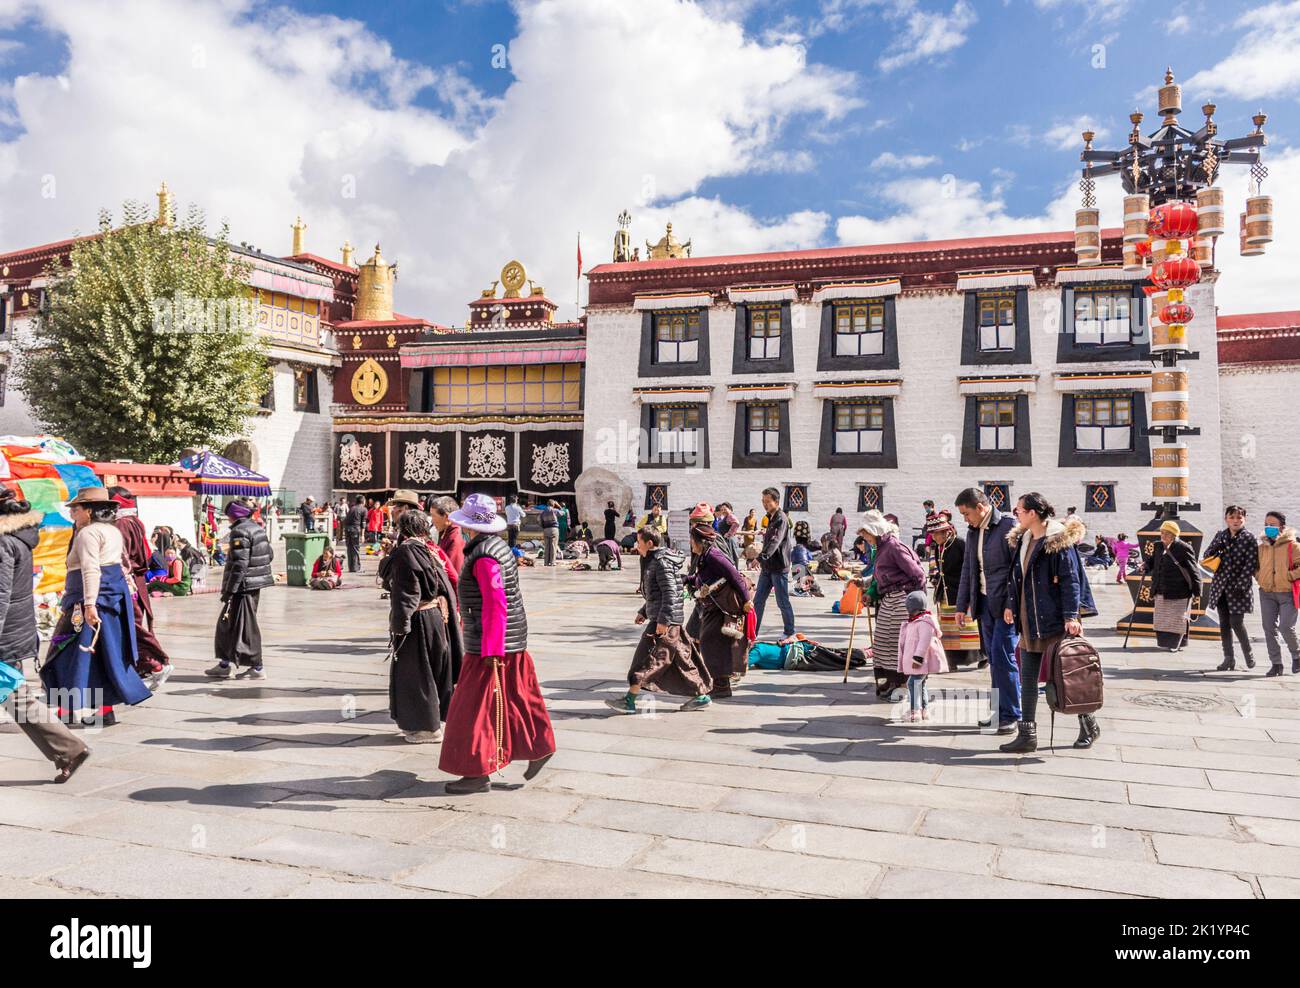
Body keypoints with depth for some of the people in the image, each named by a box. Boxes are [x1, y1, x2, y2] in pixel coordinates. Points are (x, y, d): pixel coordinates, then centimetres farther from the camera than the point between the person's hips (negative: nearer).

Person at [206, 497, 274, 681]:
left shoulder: (239, 532, -15)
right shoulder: (258, 528, 12)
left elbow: (239, 564, -21)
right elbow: (270, 554, 16)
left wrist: (229, 590, -19)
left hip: (244, 585, -10)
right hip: (256, 583, 10)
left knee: (245, 626, -1)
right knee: (227, 622, 17)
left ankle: (257, 667, 4)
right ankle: (224, 665, 21)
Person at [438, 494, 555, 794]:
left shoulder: (484, 556, -19)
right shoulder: (498, 545, 11)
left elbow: (495, 605, -25)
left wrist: (491, 651, -24)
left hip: (491, 643, -10)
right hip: (512, 639, 10)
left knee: (478, 706, -1)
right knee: (516, 698, 18)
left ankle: (477, 772, 6)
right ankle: (539, 747, 27)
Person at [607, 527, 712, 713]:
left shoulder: (662, 562, -14)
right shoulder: (655, 561, 17)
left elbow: (670, 593, -21)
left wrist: (663, 620, -24)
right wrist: (644, 612, 27)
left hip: (665, 621, -10)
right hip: (665, 619, 10)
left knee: (646, 658, -7)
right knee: (682, 659, 11)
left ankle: (629, 700, -4)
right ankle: (701, 697, 15)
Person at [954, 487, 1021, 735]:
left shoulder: (1008, 527, -10)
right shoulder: (973, 532, 13)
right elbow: (967, 570, 18)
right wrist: (962, 606, 16)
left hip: (1006, 603, -7)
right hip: (984, 602, 7)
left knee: (1002, 656, -8)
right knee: (993, 657, 10)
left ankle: (1010, 714, 1)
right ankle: (999, 710, 19)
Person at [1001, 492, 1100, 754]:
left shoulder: (1059, 541, -11)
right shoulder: (1020, 540, 12)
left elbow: (1070, 580, -15)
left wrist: (1071, 615, -20)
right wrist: (1011, 604, 13)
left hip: (1054, 622, -8)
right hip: (1029, 622, 8)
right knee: (1027, 678, 5)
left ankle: (1088, 725, 23)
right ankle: (1027, 736, 9)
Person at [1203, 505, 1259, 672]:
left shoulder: (1249, 539, -5)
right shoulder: (1220, 537, 10)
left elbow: (1251, 565, -10)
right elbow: (1207, 556, 11)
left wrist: (1240, 586, -17)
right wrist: (1216, 549, -11)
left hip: (1238, 589, -5)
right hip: (1220, 588, 5)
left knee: (1236, 623, -7)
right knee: (1224, 624, 7)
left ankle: (1248, 653, 17)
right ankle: (1228, 659, 14)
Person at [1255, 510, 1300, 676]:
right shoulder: (1262, 547, 8)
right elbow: (1255, 566, 23)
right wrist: (1260, 577, 8)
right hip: (1267, 594, 5)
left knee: (1286, 628, -9)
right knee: (1269, 628, 3)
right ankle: (1276, 664, 12)